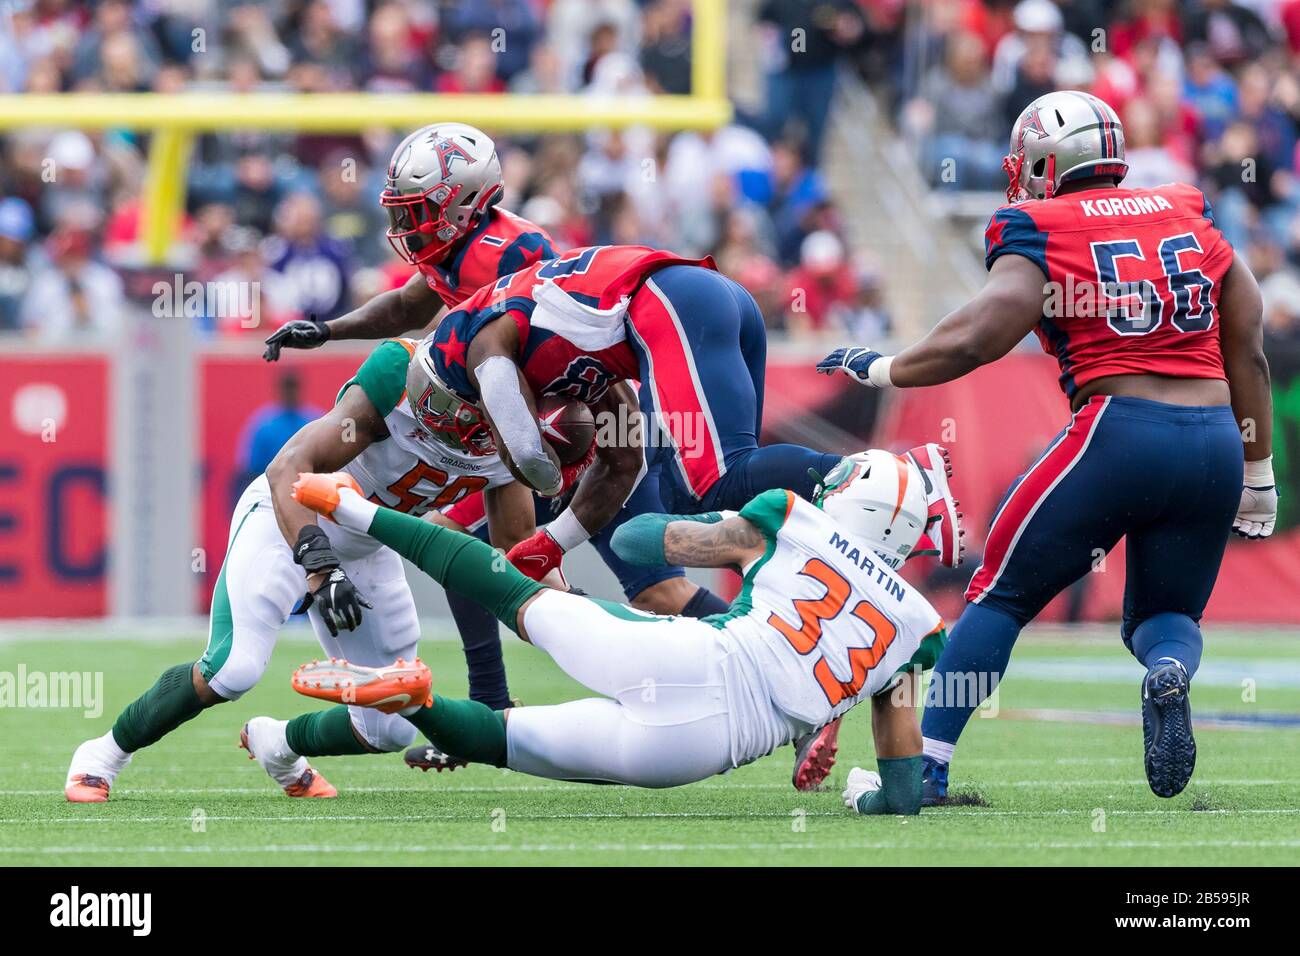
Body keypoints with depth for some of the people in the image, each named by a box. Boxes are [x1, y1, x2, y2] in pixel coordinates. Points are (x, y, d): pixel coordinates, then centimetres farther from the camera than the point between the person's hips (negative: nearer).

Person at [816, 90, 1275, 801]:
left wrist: (881, 370, 8)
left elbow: (977, 339, -8)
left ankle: (925, 762, 6)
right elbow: (1247, 354, 18)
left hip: (1120, 431, -4)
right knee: (1162, 615, 21)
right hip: (1217, 444, 4)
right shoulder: (1192, 216, 16)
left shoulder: (1041, 230, 1)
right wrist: (1259, 473, 27)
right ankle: (1170, 670, -15)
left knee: (1002, 593, 12)